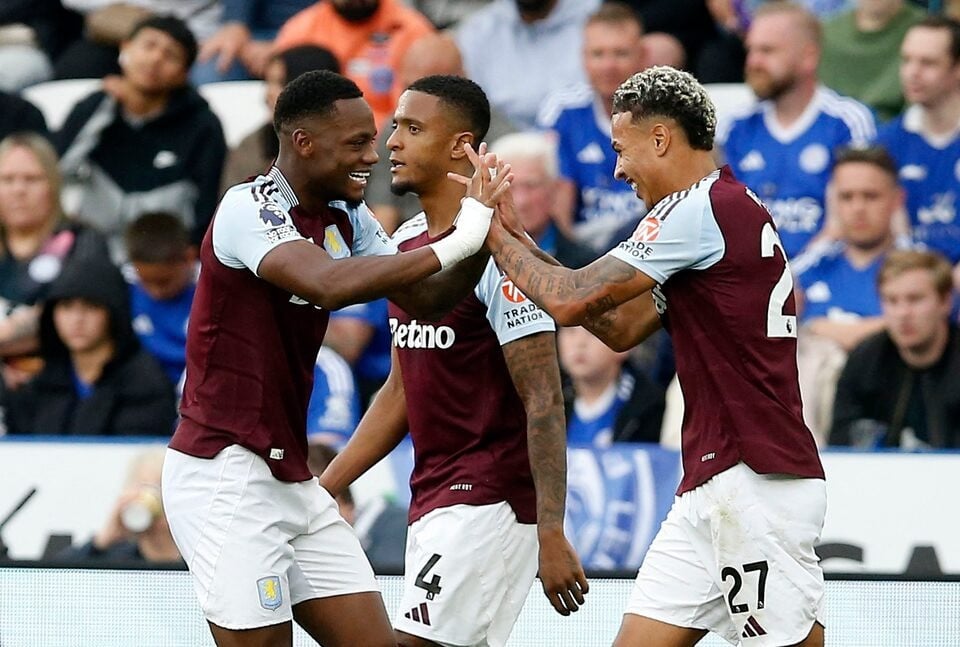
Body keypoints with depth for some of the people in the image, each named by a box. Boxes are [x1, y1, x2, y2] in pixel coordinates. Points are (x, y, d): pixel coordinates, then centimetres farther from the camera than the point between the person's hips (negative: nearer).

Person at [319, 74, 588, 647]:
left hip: (489, 500, -9)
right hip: (431, 501, 9)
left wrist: (552, 534, -22)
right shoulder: (407, 243, 12)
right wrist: (322, 487, 17)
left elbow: (543, 400, -17)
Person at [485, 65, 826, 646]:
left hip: (757, 482, -10)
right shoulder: (730, 208, 19)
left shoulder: (704, 206, -12)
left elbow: (572, 302, -13)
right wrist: (520, 239, 17)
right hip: (710, 488, 10)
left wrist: (494, 232, 2)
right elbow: (621, 328, 21)